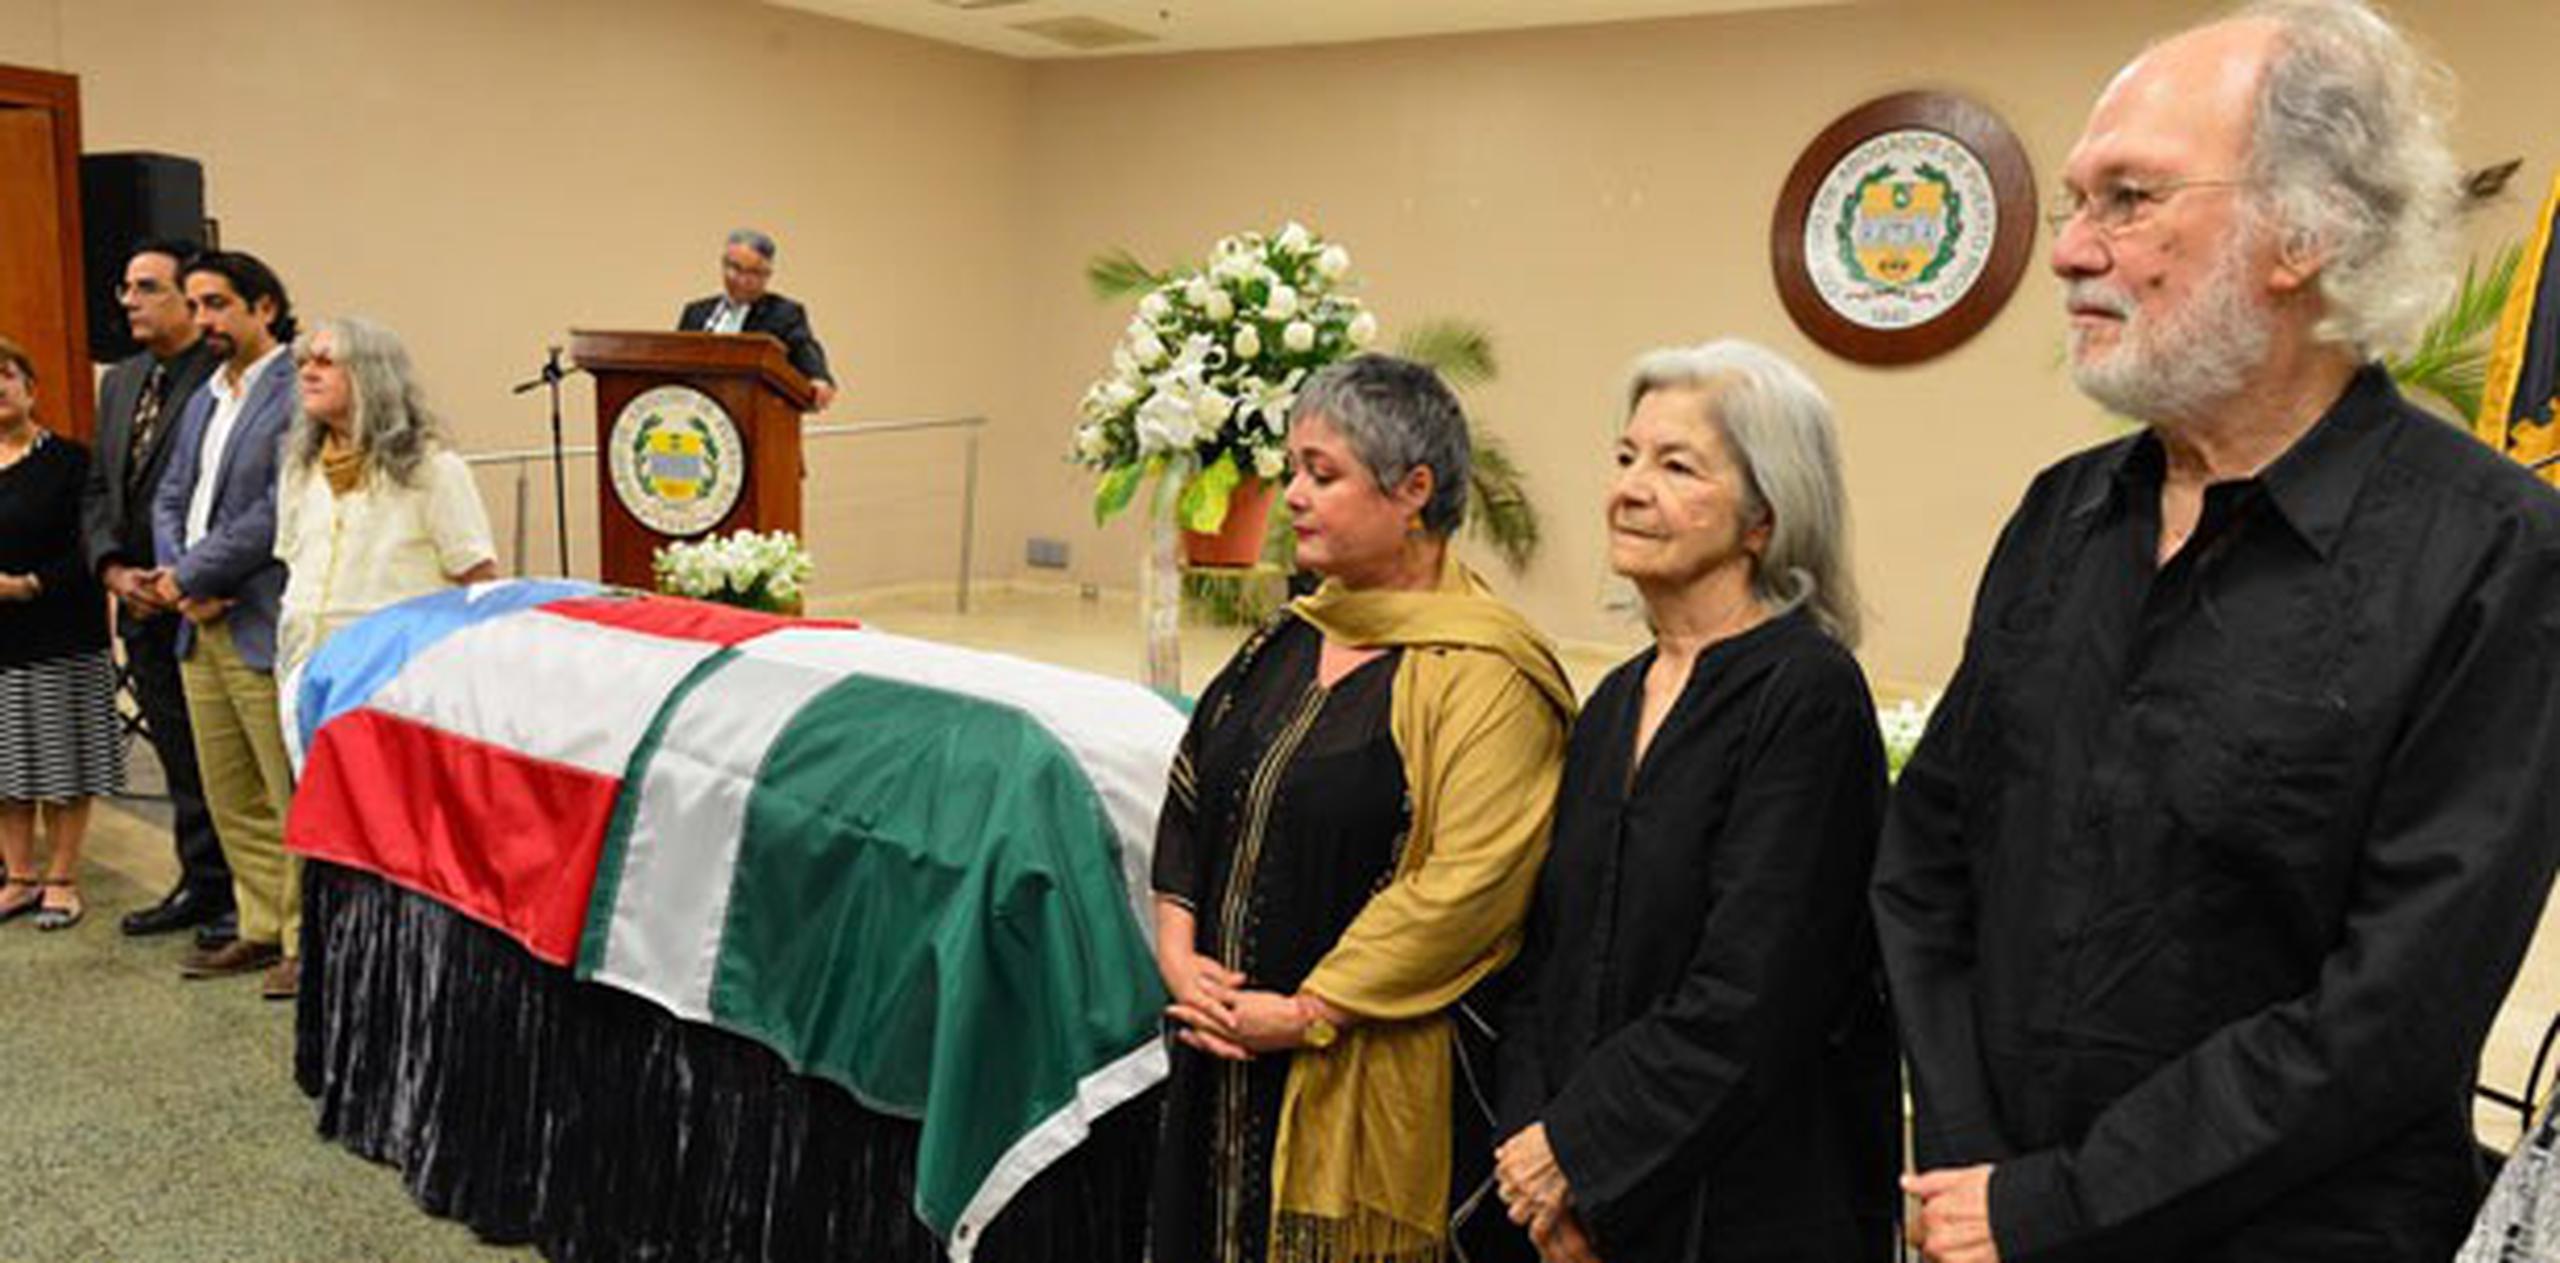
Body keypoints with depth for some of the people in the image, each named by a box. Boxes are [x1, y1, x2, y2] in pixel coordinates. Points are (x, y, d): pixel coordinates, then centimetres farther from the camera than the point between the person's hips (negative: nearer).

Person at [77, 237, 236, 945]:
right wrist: (113, 568, 2)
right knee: (180, 756, 15)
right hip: (144, 606, 8)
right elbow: (98, 490, 17)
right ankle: (201, 886, 26)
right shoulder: (120, 383, 16)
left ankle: (241, 899, 11)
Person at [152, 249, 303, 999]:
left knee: (294, 796, -1)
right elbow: (169, 500, 16)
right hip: (201, 629, 9)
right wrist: (182, 584, -2)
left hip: (265, 628, -9)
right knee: (230, 798, 15)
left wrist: (190, 575, -11)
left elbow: (279, 513, -18)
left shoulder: (298, 395, -11)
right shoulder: (204, 400, 18)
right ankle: (263, 928, 26)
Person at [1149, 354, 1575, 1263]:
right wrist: (1177, 946, -2)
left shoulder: (1483, 674, -14)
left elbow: (1470, 885, -20)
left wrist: (1308, 1011, -16)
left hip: (1371, 1080, -6)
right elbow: (1189, 800, 12)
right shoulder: (1288, 640, 9)